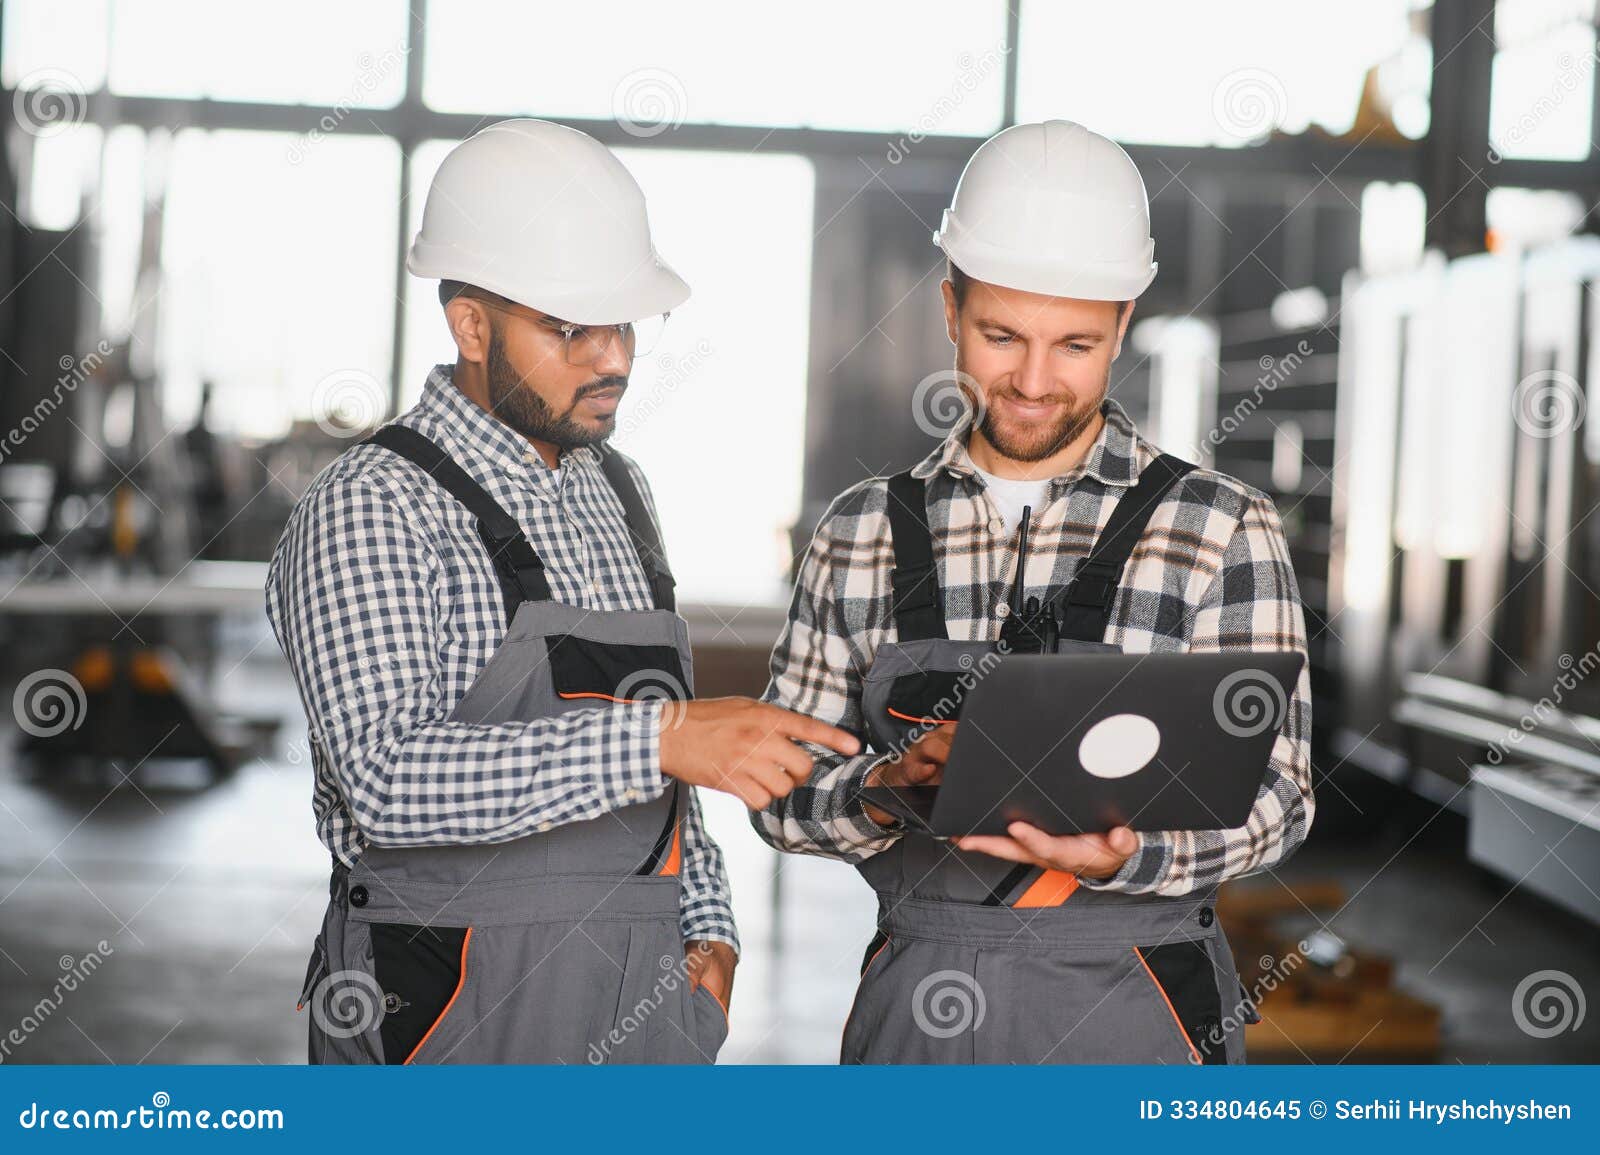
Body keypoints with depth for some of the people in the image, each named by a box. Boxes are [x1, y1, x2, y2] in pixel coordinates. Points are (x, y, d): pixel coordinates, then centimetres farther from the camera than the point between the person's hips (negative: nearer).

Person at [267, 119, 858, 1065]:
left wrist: (706, 925, 9)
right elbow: (389, 778, -25)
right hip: (454, 1020, -6)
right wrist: (660, 738, -30)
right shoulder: (371, 508, -12)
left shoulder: (617, 491, 12)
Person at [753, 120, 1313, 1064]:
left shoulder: (1222, 532, -5)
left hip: (1130, 1018, -2)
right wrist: (884, 791, -17)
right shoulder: (863, 533, 4)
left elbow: (1271, 795, -7)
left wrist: (1124, 854, -25)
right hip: (914, 1005, 3)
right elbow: (784, 792, 4)